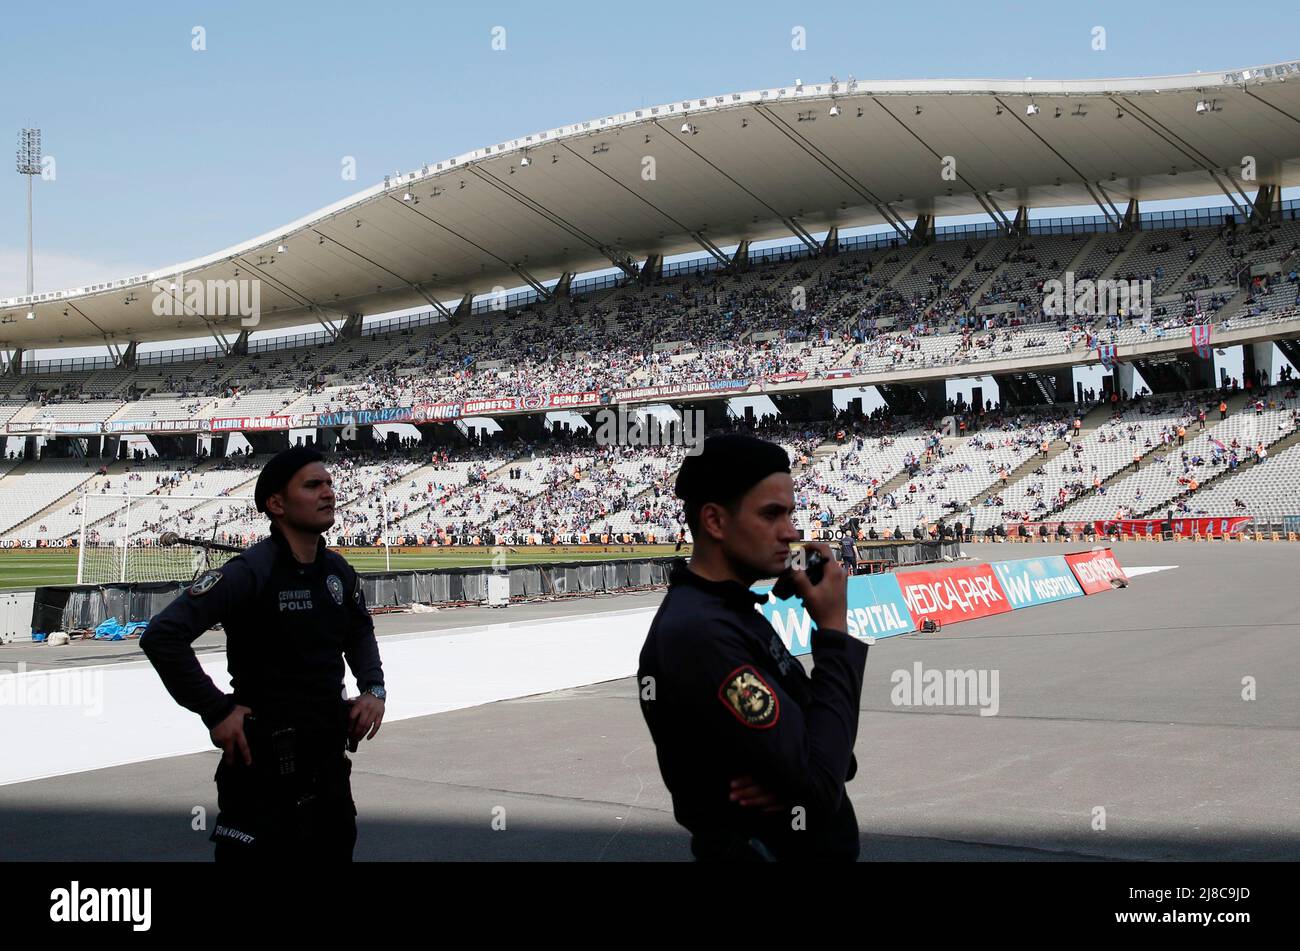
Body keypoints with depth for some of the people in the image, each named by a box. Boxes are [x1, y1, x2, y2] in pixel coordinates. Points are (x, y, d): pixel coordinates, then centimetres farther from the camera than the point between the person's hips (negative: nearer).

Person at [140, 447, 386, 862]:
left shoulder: (338, 571, 4)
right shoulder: (249, 572, -18)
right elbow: (162, 636, -23)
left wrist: (373, 688, 8)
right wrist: (217, 712, -20)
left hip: (330, 759, 7)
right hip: (264, 762, -7)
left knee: (336, 850, 19)